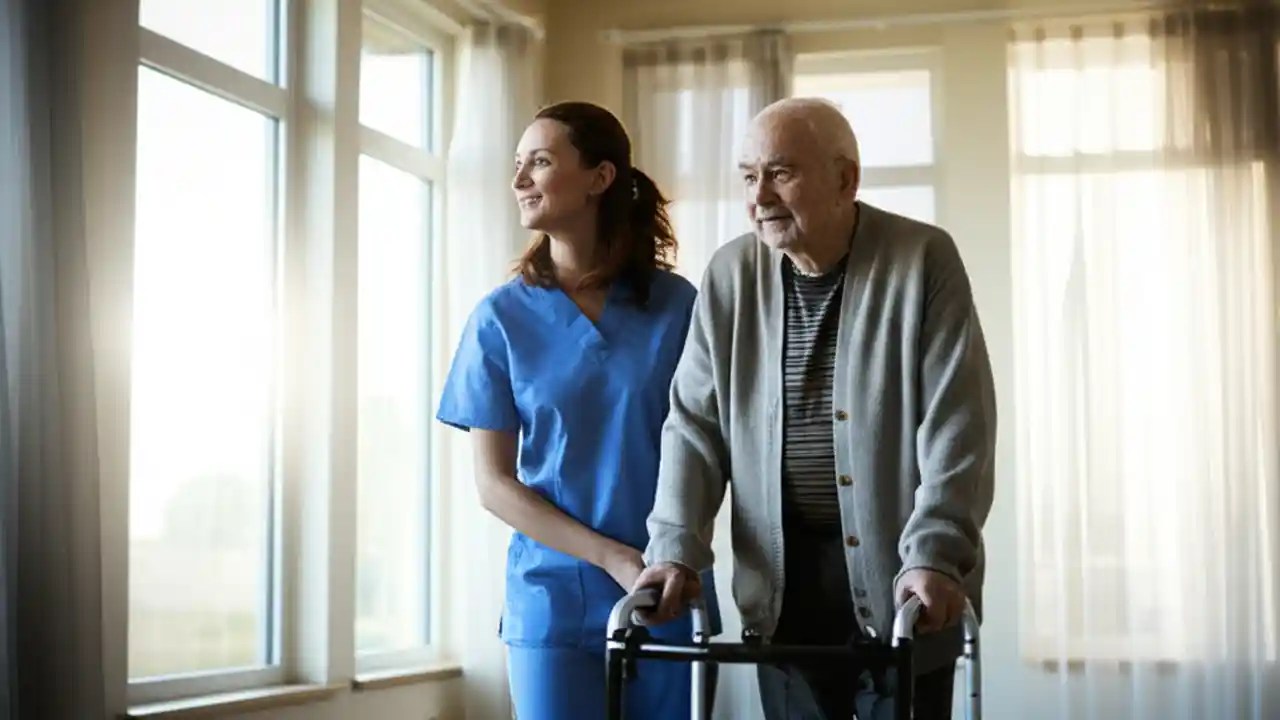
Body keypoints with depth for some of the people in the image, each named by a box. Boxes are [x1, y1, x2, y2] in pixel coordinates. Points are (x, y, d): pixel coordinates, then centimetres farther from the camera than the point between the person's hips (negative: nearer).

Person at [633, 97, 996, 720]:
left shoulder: (923, 261, -7)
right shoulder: (731, 276, 3)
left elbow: (956, 424, -12)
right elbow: (695, 423, 4)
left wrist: (935, 556, -20)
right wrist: (676, 548, -8)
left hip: (898, 574, -3)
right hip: (782, 577, 3)